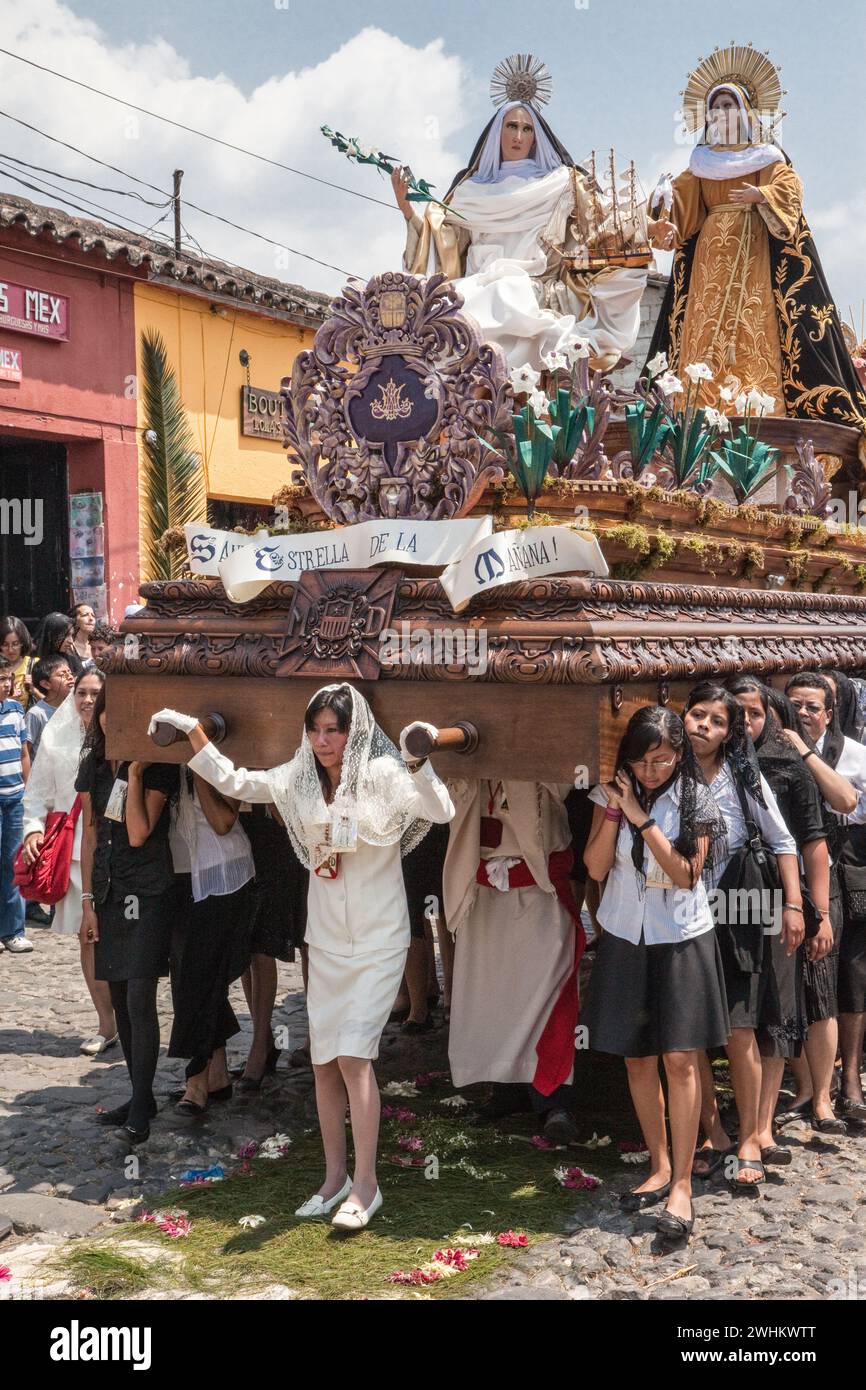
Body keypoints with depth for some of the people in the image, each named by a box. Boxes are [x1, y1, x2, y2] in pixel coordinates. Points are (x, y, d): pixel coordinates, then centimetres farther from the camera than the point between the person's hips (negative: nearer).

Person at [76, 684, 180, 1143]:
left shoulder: (158, 768, -9)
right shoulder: (93, 767, 6)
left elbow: (138, 834, -18)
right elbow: (90, 835, 9)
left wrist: (135, 773, -18)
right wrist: (88, 901, 7)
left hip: (148, 893, -6)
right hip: (109, 893, 6)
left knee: (140, 1000, -9)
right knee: (119, 998, 12)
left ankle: (141, 1108, 0)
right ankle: (140, 1095, 25)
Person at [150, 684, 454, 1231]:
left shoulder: (383, 775, -14)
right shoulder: (301, 778, 2)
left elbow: (441, 811, -25)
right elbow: (233, 782, 10)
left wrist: (418, 761, -40)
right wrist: (194, 732, 3)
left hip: (377, 941, -6)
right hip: (326, 940, 6)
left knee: (354, 1055, -13)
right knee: (323, 1060, 10)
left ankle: (366, 1185, 0)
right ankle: (335, 1177, 24)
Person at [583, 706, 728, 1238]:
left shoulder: (697, 800, -6)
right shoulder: (613, 794, 0)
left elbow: (687, 874, -14)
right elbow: (596, 868, -6)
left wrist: (642, 818, -20)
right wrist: (614, 811, -17)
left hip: (681, 940, -3)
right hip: (626, 938, 3)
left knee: (681, 1059, -7)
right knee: (637, 1058, 8)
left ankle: (682, 1184, 0)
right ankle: (660, 1166, 23)